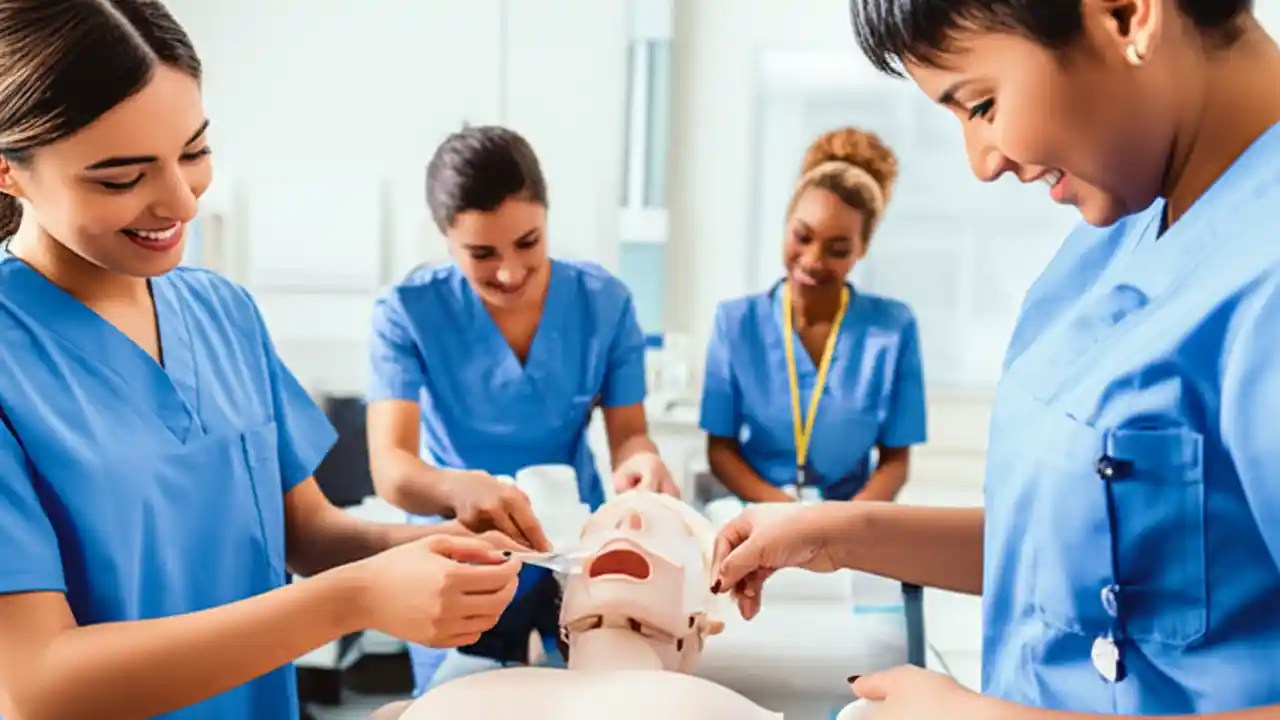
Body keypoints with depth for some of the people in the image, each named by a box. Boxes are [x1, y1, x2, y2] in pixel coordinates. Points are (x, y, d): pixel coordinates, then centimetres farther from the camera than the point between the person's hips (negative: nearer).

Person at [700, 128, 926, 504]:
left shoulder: (893, 328, -2)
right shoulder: (736, 321, 0)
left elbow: (895, 459, 1)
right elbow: (720, 449, 1)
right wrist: (783, 510, -14)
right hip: (755, 516, 0)